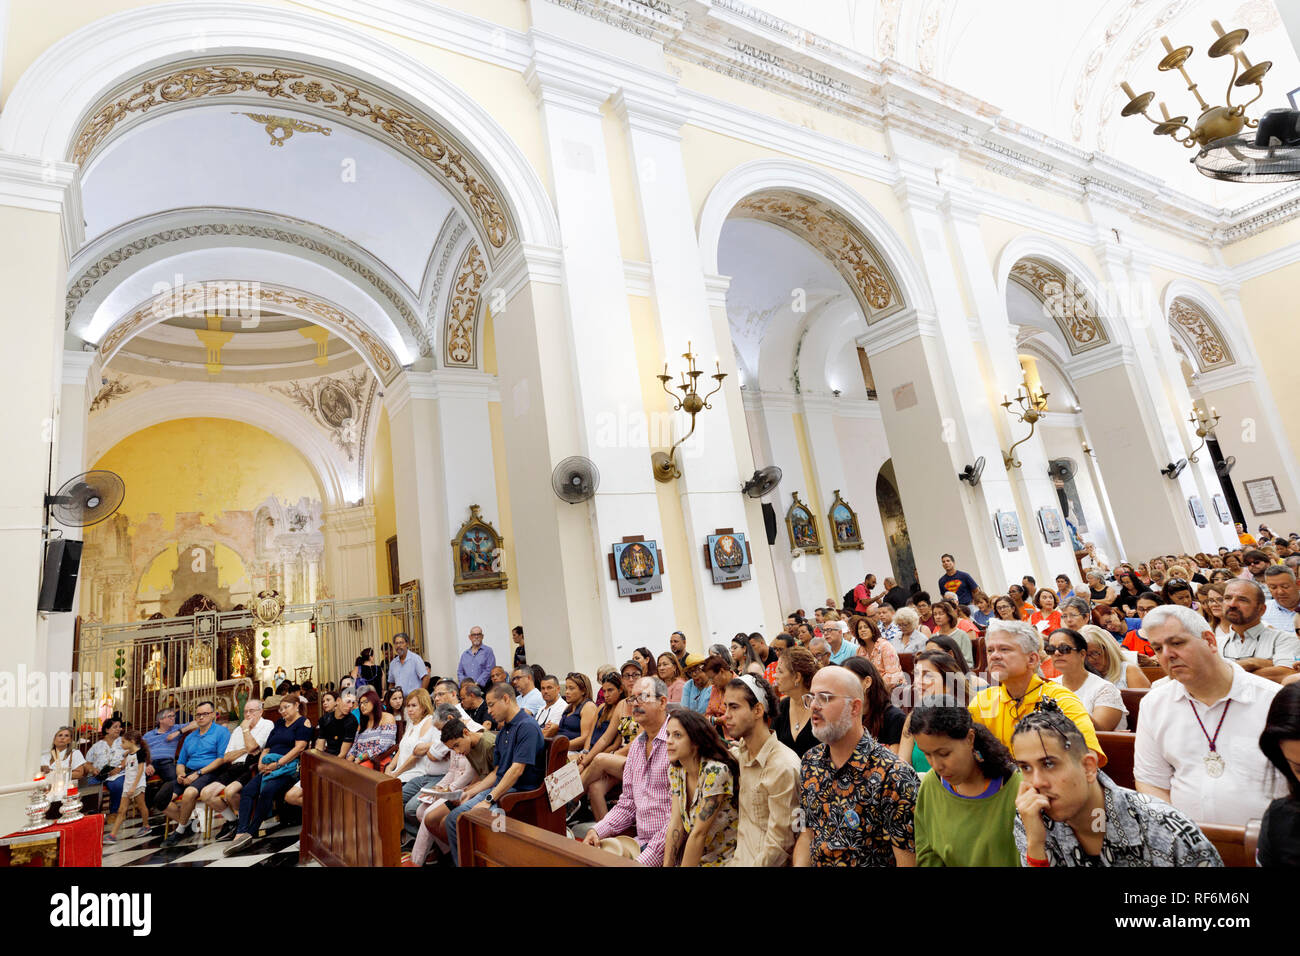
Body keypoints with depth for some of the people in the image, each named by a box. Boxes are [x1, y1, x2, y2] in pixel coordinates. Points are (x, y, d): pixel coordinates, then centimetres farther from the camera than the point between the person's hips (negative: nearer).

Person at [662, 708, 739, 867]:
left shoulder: (715, 771, -25)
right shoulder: (675, 770, -1)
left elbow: (699, 833, -22)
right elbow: (676, 825, -2)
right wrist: (666, 865, -8)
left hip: (724, 859, -6)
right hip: (697, 857, 6)